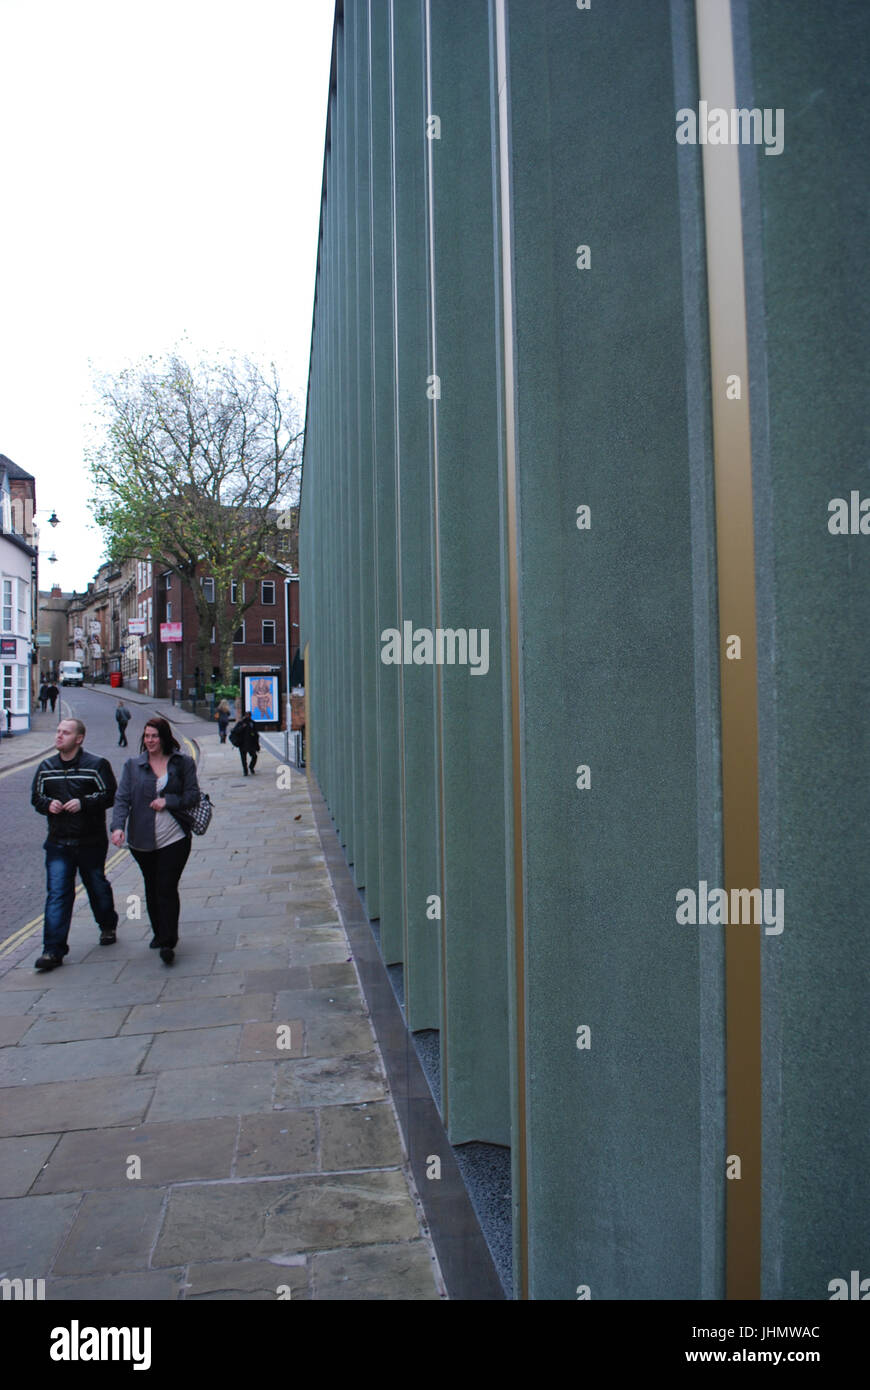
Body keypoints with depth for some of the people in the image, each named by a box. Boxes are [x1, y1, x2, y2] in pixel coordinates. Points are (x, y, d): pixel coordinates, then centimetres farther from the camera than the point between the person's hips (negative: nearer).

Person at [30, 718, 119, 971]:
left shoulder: (97, 765, -6)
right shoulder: (46, 767, 7)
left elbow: (110, 796, -7)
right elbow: (36, 797, 15)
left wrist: (84, 803, -21)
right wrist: (48, 804, -7)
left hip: (91, 842, -2)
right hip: (58, 843, 2)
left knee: (98, 888, 14)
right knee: (57, 894, -6)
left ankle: (108, 926, 40)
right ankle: (53, 950, -5)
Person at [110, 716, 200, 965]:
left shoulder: (183, 762, 2)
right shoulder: (133, 764, 5)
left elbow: (193, 795, 1)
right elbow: (122, 798, -1)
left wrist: (168, 801, -14)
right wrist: (118, 826, -16)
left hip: (174, 838, -3)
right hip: (142, 839, 3)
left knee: (167, 888, -8)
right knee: (152, 888, 15)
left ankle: (167, 942, -5)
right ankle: (159, 933, 31)